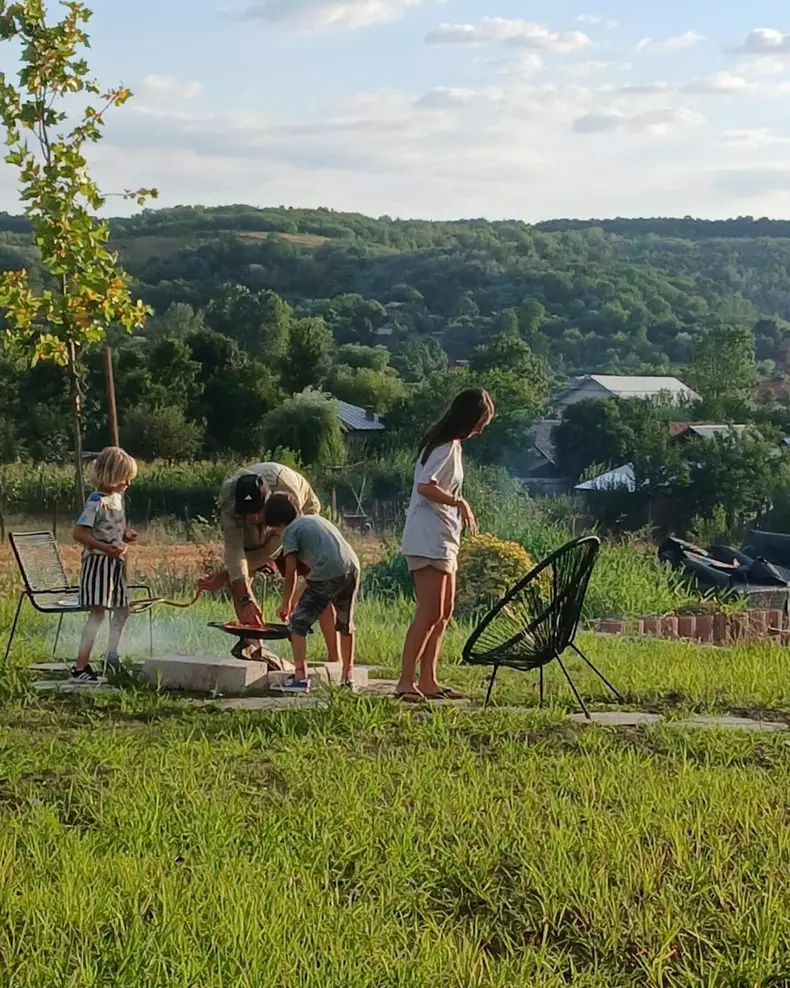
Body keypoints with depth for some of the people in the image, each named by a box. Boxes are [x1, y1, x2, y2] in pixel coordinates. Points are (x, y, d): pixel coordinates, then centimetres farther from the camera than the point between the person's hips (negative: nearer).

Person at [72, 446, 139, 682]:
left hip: (116, 564, 9)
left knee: (122, 610, 18)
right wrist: (107, 549, -30)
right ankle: (80, 667, -15)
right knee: (97, 612, -14)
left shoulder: (117, 497, 10)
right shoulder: (97, 502, -17)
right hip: (98, 562, -9)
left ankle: (112, 657, 32)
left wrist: (126, 534, 5)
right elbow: (79, 533, -23)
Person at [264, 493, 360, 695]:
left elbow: (291, 574, 4)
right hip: (352, 568, 7)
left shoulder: (290, 532, 8)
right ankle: (348, 676, 31)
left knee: (299, 623, 3)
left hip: (328, 574, -7)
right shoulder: (316, 519, 31)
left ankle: (300, 677, -5)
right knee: (346, 624, 25)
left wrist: (286, 604, 16)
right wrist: (298, 598, 39)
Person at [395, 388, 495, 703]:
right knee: (430, 613, -12)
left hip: (443, 540, 11)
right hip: (429, 539, -11)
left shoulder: (451, 444, 16)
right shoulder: (446, 446, -15)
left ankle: (428, 681, 14)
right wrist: (460, 502, -19)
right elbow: (425, 486, -26)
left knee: (444, 612, 12)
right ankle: (406, 682, -11)